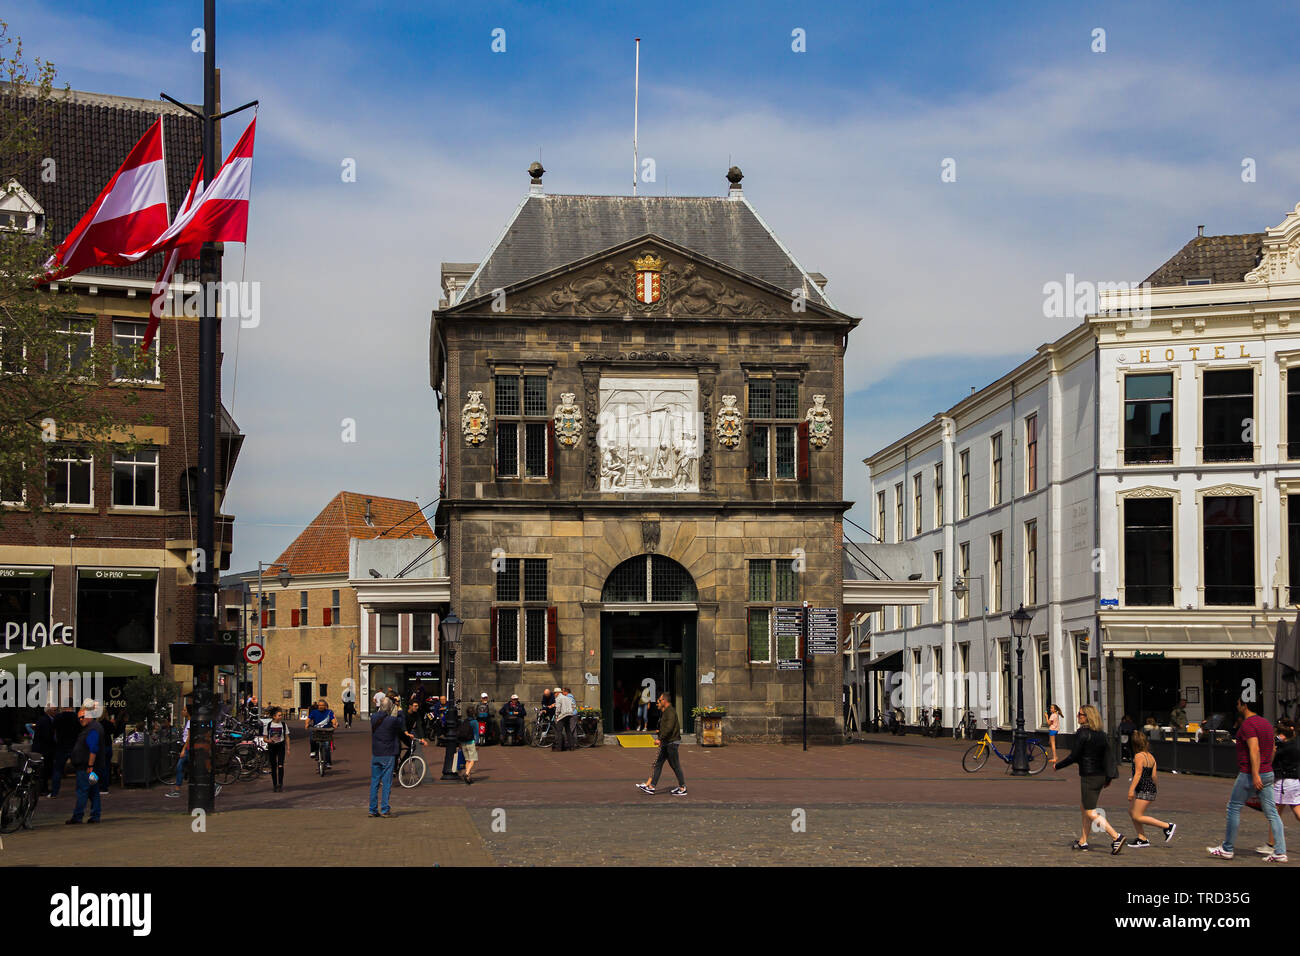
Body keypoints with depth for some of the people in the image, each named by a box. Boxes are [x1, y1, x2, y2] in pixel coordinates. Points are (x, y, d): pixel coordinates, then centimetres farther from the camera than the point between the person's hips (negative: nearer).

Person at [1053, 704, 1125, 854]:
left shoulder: (1082, 733, -14)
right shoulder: (1101, 734, 8)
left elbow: (1074, 756, -15)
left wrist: (1057, 766, -1)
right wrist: (1108, 777, 18)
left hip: (1088, 777, -8)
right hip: (1100, 775, 8)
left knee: (1091, 812, -6)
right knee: (1086, 809, 19)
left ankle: (1116, 837, -18)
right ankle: (1083, 841, 24)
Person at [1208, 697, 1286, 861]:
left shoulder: (1248, 724, -14)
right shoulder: (1266, 723, 14)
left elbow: (1254, 750, -23)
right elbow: (1272, 750, 21)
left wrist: (1255, 775, -27)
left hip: (1249, 774, -8)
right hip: (1268, 774, 8)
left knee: (1234, 808, 4)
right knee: (1271, 812, 4)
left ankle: (1227, 849, 10)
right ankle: (1280, 852, -1)